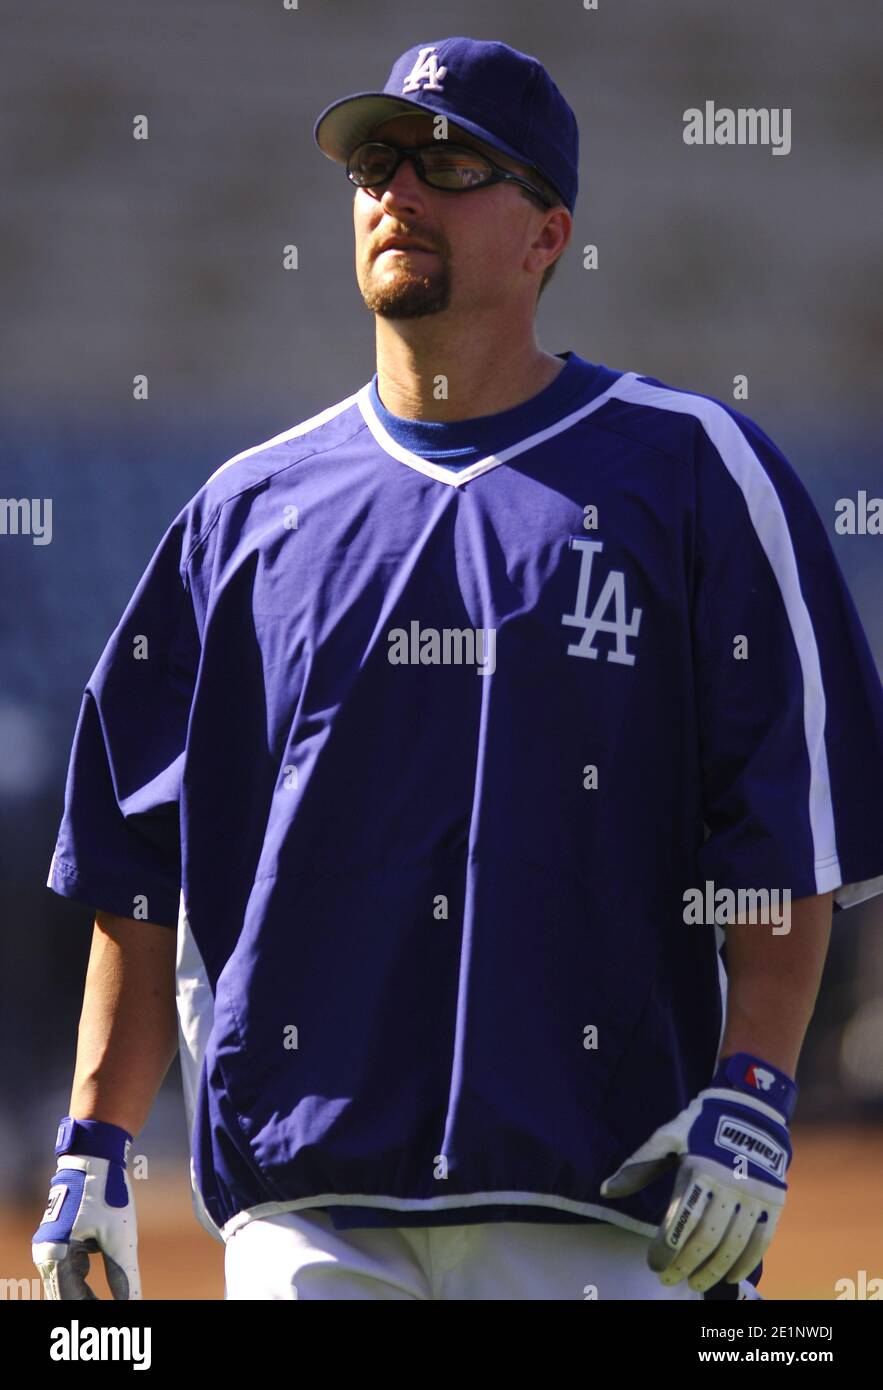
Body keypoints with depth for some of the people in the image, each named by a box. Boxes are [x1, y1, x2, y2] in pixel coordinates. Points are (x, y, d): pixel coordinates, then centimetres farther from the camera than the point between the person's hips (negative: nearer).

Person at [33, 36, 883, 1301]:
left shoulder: (692, 471, 5)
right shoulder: (251, 509, 14)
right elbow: (137, 857, 15)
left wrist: (751, 1091, -12)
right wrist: (94, 1146, 8)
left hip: (599, 1196, -2)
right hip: (307, 1202, 3)